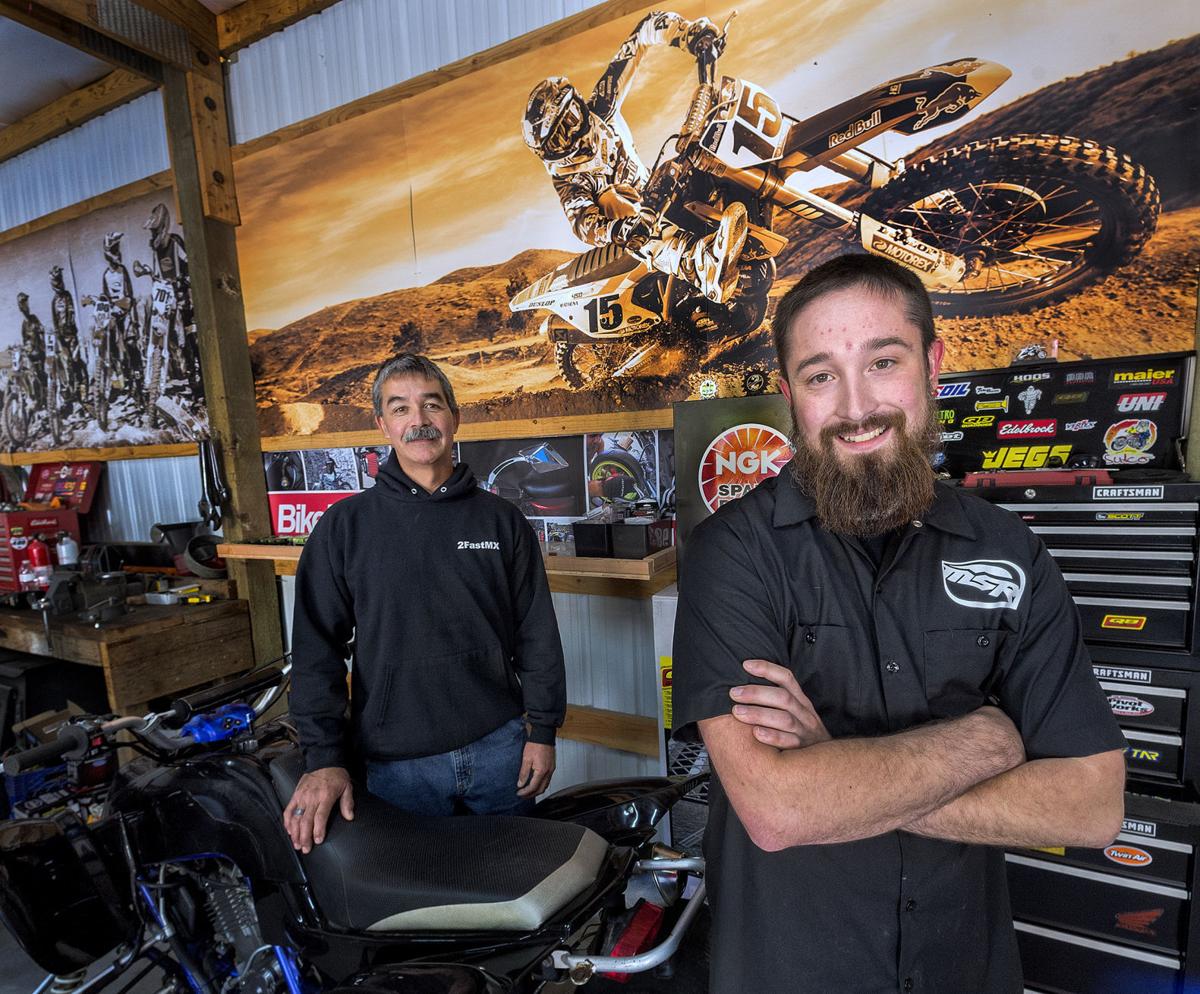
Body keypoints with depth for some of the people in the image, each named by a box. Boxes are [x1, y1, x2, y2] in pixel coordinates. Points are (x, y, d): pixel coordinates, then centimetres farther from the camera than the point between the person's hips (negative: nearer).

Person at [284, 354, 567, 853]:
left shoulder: (501, 519, -1)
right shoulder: (344, 525, -4)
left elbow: (537, 633, 1)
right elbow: (317, 646, -4)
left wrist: (543, 729, 0)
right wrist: (324, 757, -10)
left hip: (500, 746, 2)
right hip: (397, 761, -1)